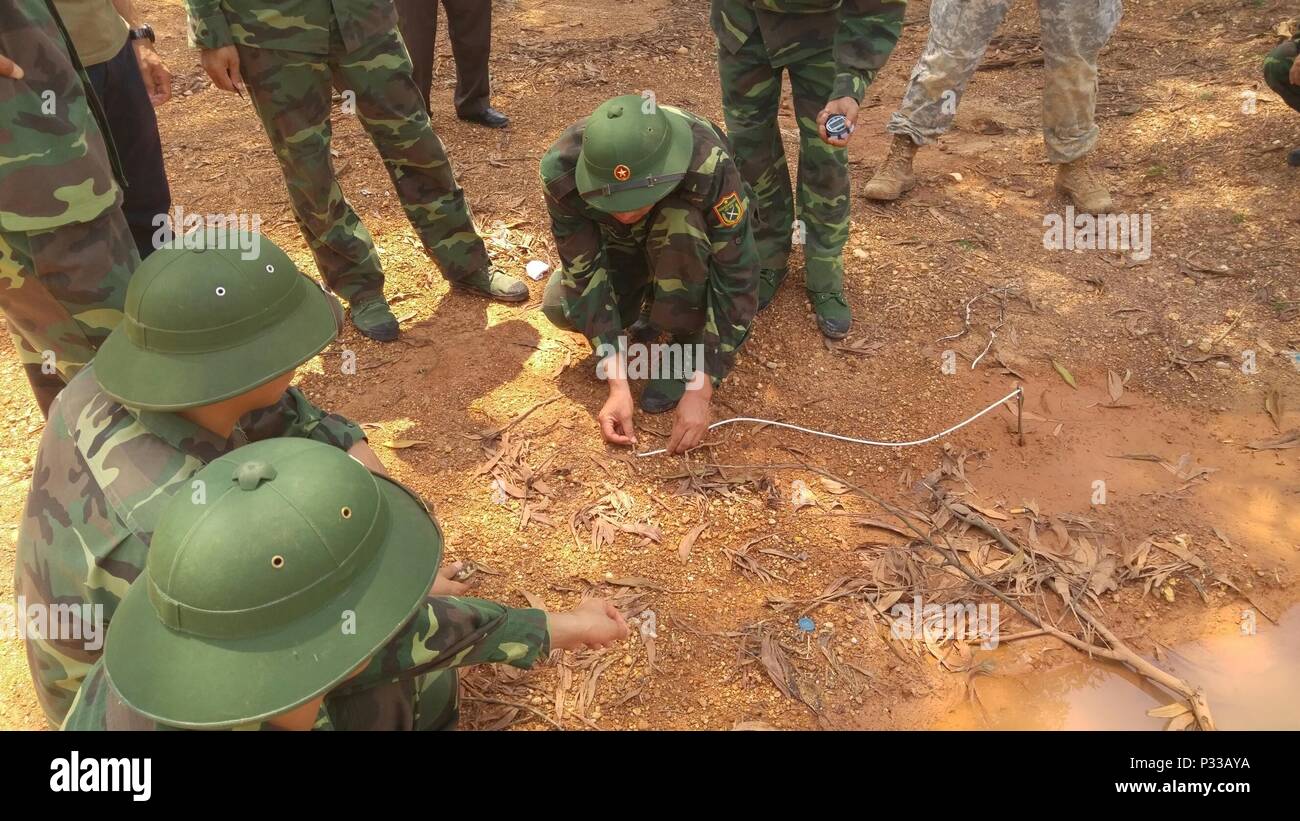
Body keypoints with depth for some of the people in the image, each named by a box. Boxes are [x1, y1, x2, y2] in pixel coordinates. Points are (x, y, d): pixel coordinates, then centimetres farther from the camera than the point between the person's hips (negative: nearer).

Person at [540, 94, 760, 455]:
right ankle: (651, 309, 5)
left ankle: (686, 346, -15)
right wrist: (618, 384, -32)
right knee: (559, 306, -22)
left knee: (679, 226, -37)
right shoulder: (563, 169, -34)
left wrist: (700, 389, -37)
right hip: (618, 246, 3)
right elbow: (584, 274, -27)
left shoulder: (708, 164, -40)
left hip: (690, 240, -2)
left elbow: (736, 280, -35)